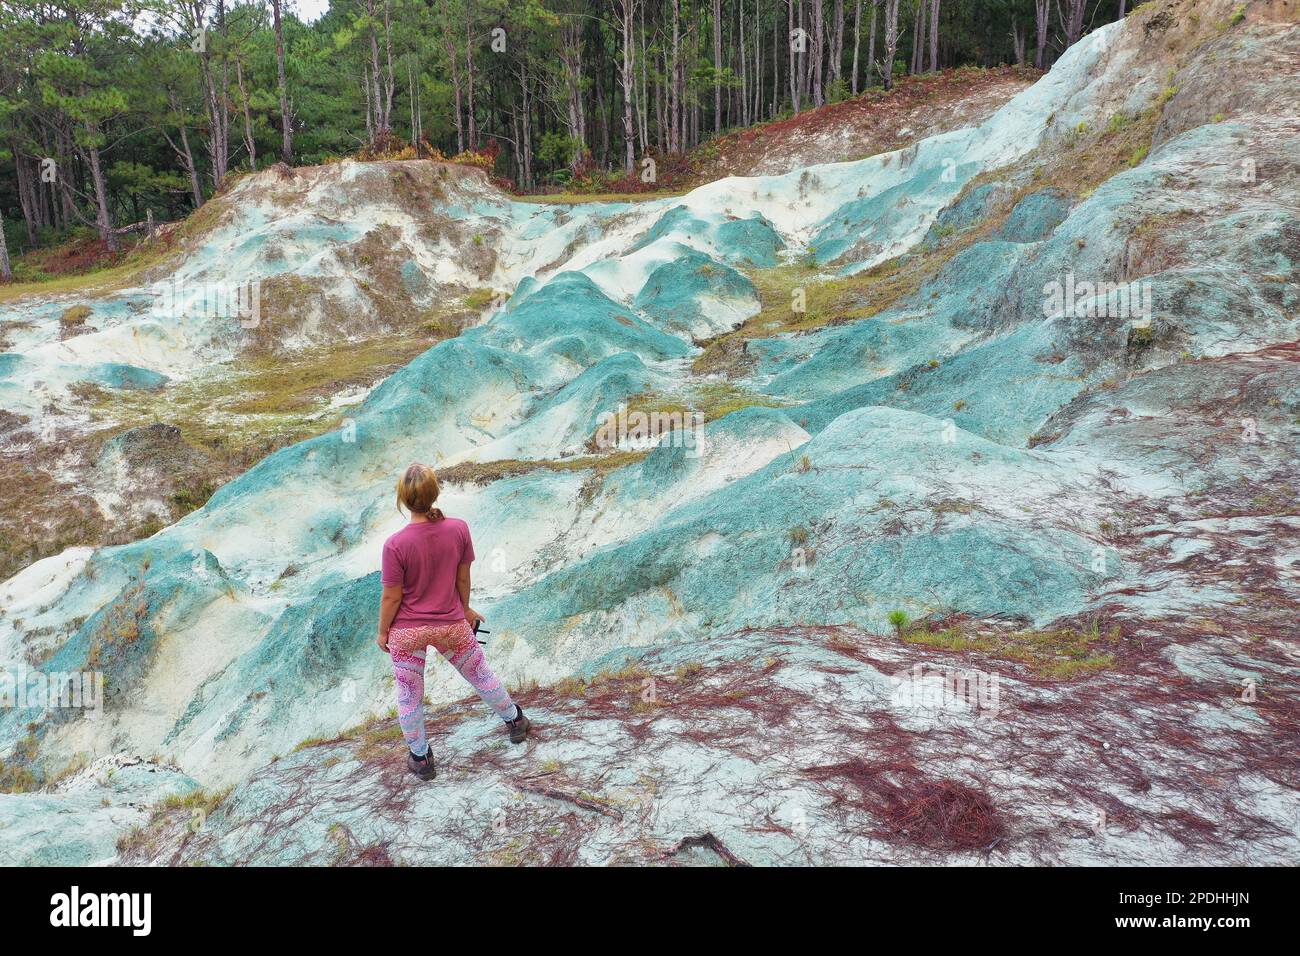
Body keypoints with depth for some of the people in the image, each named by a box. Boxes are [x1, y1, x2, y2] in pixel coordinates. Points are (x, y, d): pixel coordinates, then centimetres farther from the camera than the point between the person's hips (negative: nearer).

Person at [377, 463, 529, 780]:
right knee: (481, 675, 25)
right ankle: (515, 721, 46)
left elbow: (392, 597, -14)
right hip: (452, 624, 2)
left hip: (407, 631, -2)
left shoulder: (395, 545, -25)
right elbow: (463, 578, -4)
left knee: (409, 696, 20)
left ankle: (421, 758, 37)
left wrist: (382, 631, 3)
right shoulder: (458, 529, -18)